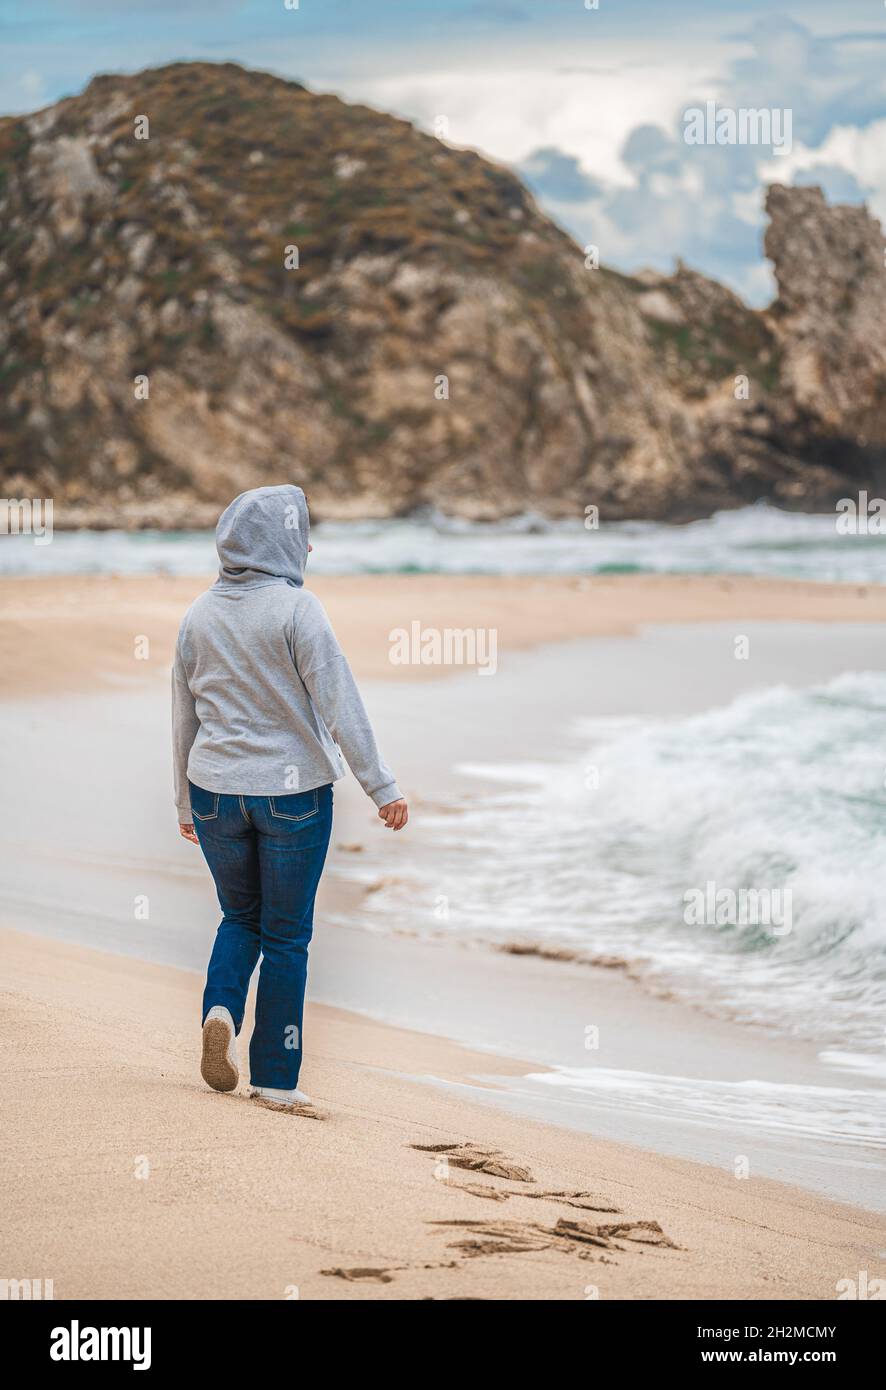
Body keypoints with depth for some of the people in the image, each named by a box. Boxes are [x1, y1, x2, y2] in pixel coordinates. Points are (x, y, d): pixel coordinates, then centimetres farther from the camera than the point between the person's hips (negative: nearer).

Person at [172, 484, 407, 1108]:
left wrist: (186, 801, 21)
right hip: (293, 793, -4)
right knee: (286, 934, 6)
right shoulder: (296, 608, -12)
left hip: (215, 792, 4)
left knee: (240, 916, 22)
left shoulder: (198, 616, 3)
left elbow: (184, 719, 11)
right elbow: (340, 704, -15)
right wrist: (381, 786, -11)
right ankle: (277, 1077, 10)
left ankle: (222, 1007, -5)